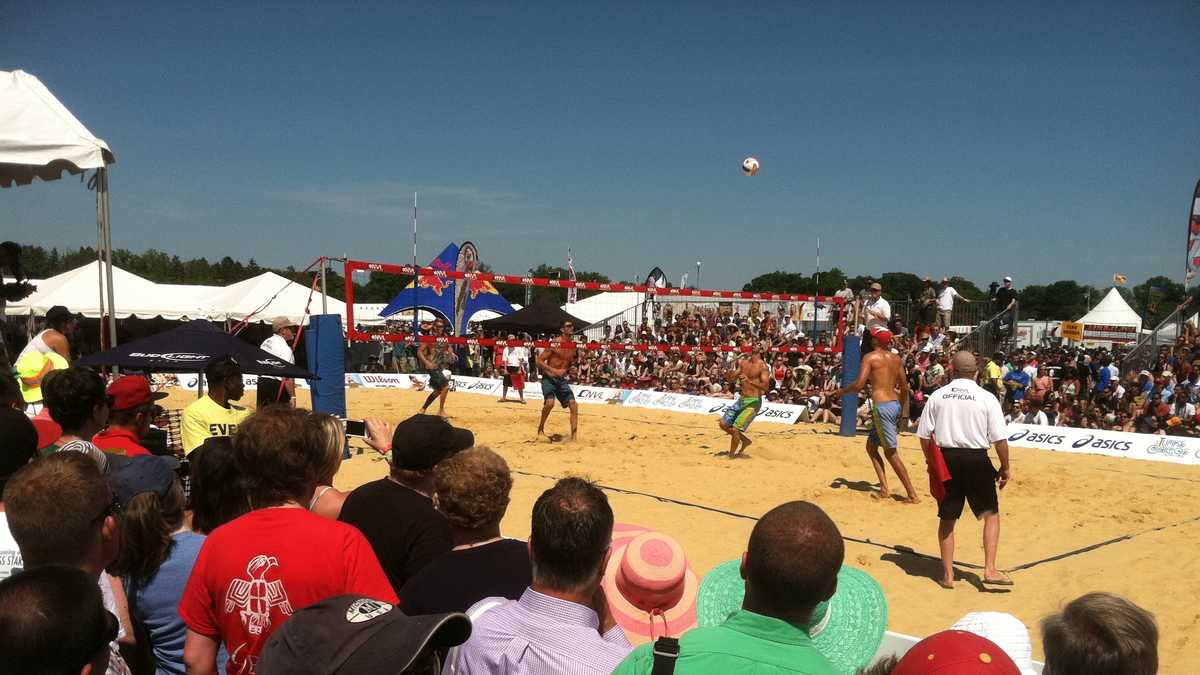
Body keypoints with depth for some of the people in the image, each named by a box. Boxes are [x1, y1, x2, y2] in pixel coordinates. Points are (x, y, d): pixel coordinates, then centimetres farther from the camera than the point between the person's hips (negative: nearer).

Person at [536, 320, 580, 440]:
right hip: (549, 378, -6)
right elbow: (539, 361, -14)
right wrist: (553, 370, -25)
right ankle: (541, 427, -1)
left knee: (573, 405, -6)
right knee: (550, 402, -26)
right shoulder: (554, 343, -12)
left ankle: (574, 436, 1)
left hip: (562, 380, 6)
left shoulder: (573, 344, 5)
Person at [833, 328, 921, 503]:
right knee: (871, 445, 19)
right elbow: (904, 387, 17)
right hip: (896, 404, 8)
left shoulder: (870, 357, -6)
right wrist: (903, 409, 28)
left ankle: (912, 495, -3)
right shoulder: (896, 359, 13)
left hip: (882, 406, -8)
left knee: (891, 452, -2)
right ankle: (884, 487, 15)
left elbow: (859, 383, -15)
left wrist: (841, 391, 1)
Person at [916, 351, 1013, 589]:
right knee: (991, 514, 15)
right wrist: (1005, 467, 6)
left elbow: (924, 435, 3)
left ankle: (947, 574, 18)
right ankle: (990, 569, 7)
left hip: (946, 458, 2)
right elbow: (1000, 439, -6)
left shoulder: (937, 396, 0)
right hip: (976, 460, -2)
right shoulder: (987, 398, -5)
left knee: (947, 518, 12)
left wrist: (931, 461, 17)